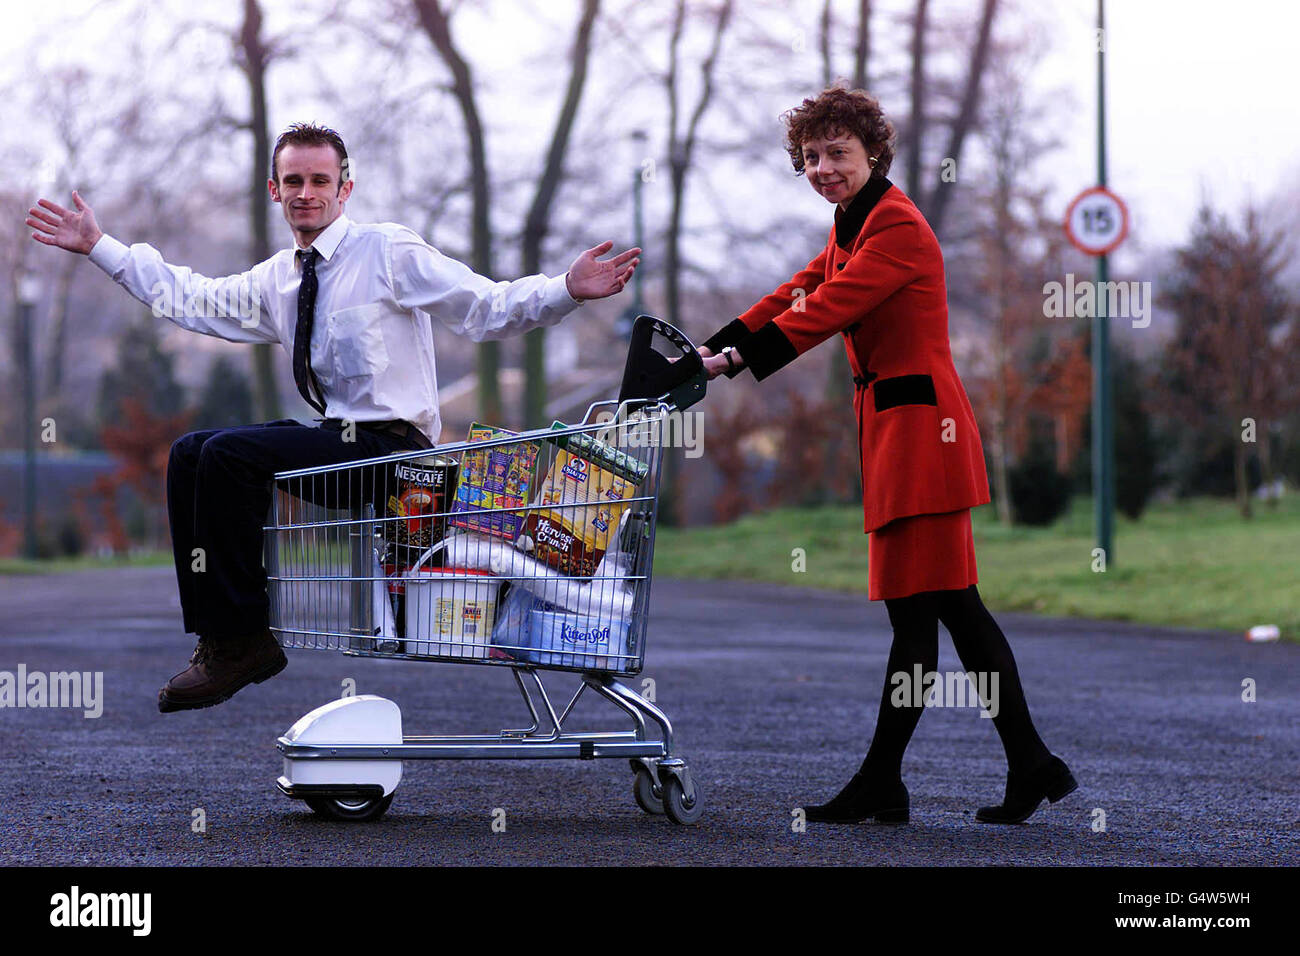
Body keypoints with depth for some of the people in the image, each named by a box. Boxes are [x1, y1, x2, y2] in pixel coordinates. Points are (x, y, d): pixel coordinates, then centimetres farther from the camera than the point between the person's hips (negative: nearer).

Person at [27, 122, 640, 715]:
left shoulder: (390, 252, -7)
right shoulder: (277, 279, 15)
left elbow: (488, 309, -13)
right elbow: (188, 300, 26)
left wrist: (568, 291, -31)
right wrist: (97, 248, 26)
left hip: (393, 449, -8)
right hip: (337, 439, 8)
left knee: (228, 455, -22)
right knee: (190, 454, 0)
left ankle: (241, 641, -17)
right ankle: (215, 632, -7)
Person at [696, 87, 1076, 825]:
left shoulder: (897, 225, -13)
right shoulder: (852, 229, 18)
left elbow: (828, 309, -19)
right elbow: (796, 296, 15)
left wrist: (736, 361, -20)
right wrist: (711, 351, 4)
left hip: (920, 424, -10)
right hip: (896, 426, 10)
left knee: (915, 610, -5)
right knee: (954, 604, 10)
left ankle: (881, 786, -2)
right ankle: (1031, 766, 13)